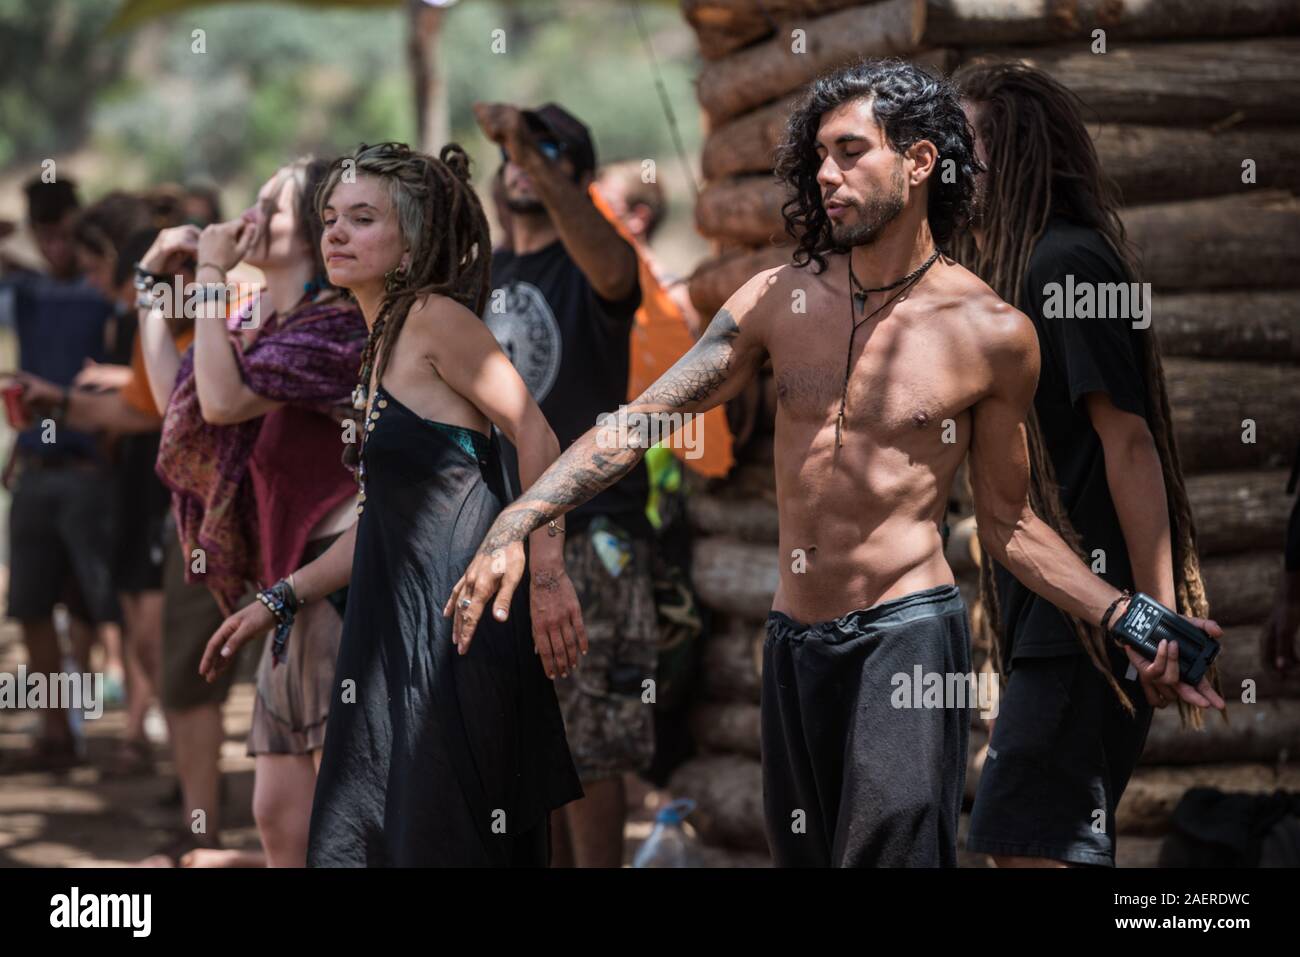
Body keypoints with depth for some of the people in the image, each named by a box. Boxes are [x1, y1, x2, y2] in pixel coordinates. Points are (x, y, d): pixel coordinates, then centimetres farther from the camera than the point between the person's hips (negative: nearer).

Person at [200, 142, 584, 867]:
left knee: (445, 842, -7)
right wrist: (279, 602, 19)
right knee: (370, 837, 11)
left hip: (460, 629, -9)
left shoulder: (436, 318, -9)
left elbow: (536, 437, -14)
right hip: (401, 627, 9)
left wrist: (547, 576, -20)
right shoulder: (381, 347, 18)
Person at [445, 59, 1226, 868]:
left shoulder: (992, 333, -4)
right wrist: (515, 527, -9)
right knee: (801, 851, 12)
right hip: (794, 641, 5)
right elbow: (638, 421, 2)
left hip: (909, 631, -4)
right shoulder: (778, 300, 4)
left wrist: (1122, 615, -7)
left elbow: (1007, 520, 6)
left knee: (891, 841, -17)